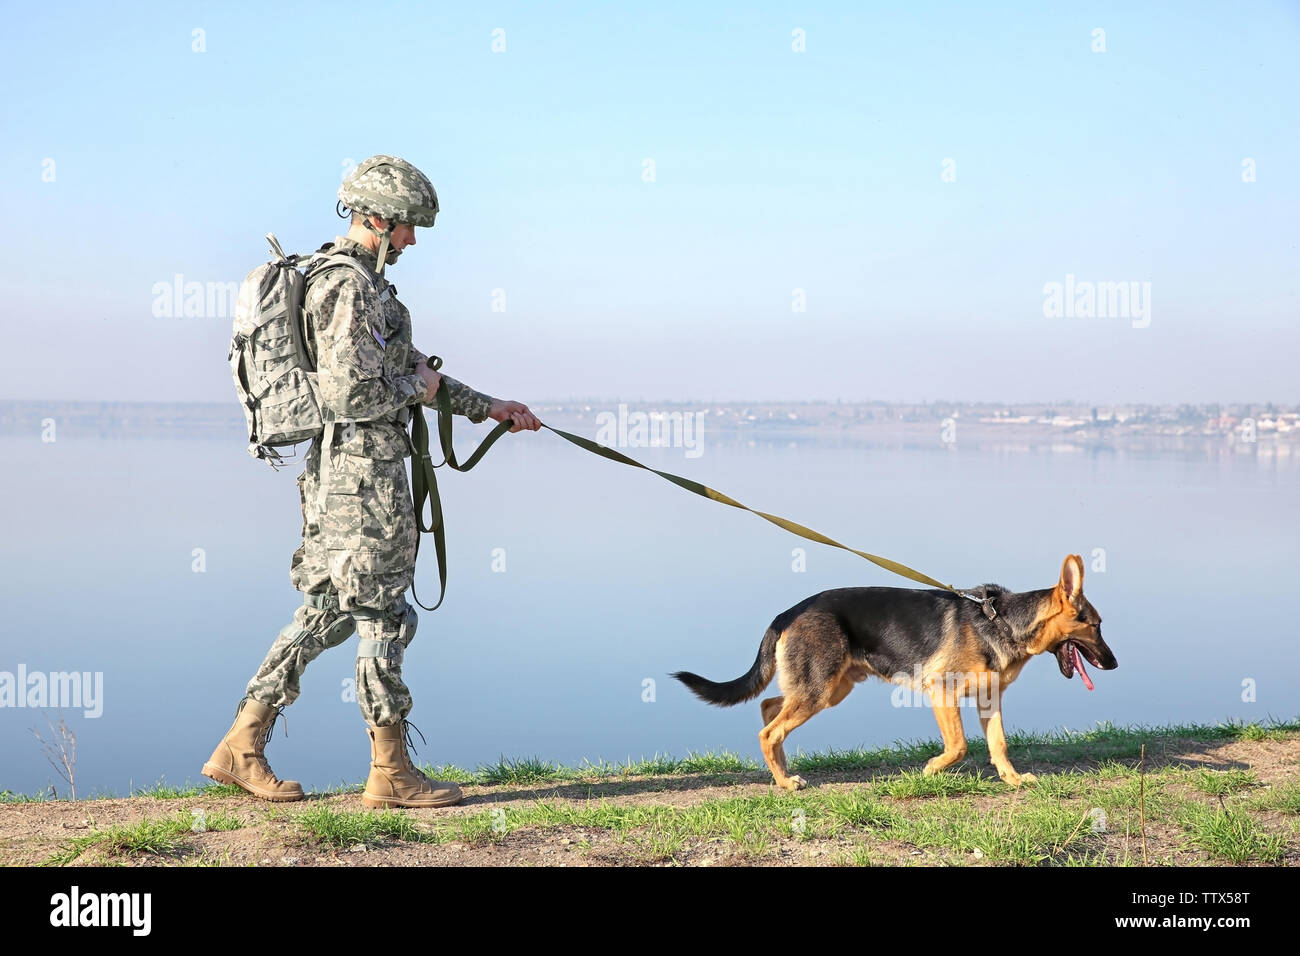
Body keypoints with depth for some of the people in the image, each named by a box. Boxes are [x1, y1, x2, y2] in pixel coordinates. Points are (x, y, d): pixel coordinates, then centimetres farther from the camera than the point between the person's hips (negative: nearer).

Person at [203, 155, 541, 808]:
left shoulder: (340, 277, 18)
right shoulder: (353, 288, -16)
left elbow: (406, 364, 26)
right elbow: (352, 392, -25)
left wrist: (489, 407, 27)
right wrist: (416, 386, -6)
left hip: (333, 470, 10)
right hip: (363, 469, -10)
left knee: (324, 611, 13)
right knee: (382, 617, -1)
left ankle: (240, 748, 15)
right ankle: (391, 773, 8)